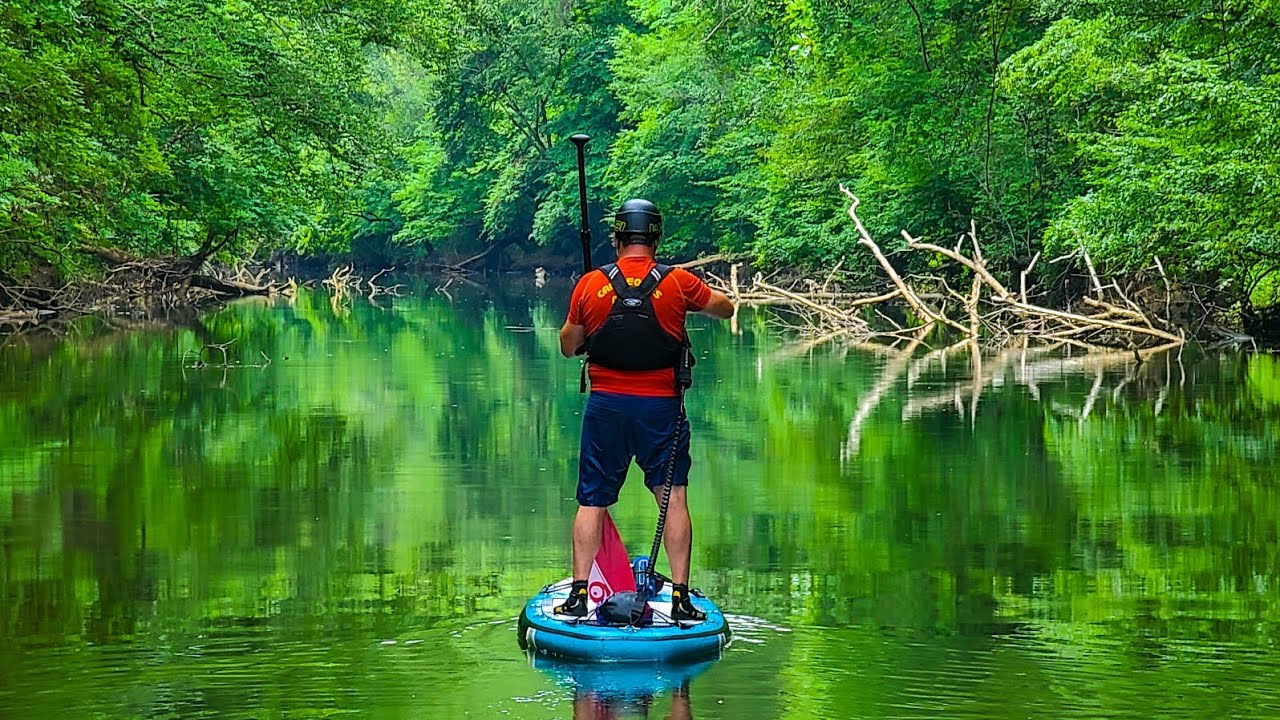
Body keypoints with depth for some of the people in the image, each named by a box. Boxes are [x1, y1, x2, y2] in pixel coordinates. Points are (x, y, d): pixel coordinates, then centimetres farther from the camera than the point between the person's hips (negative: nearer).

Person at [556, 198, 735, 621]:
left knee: (592, 502, 8)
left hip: (606, 404, 1)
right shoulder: (678, 283, -3)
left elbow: (568, 347, 9)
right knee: (673, 497, 5)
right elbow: (726, 309, 14)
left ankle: (579, 594, 5)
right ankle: (680, 596, 2)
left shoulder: (590, 285, -1)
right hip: (660, 407, -1)